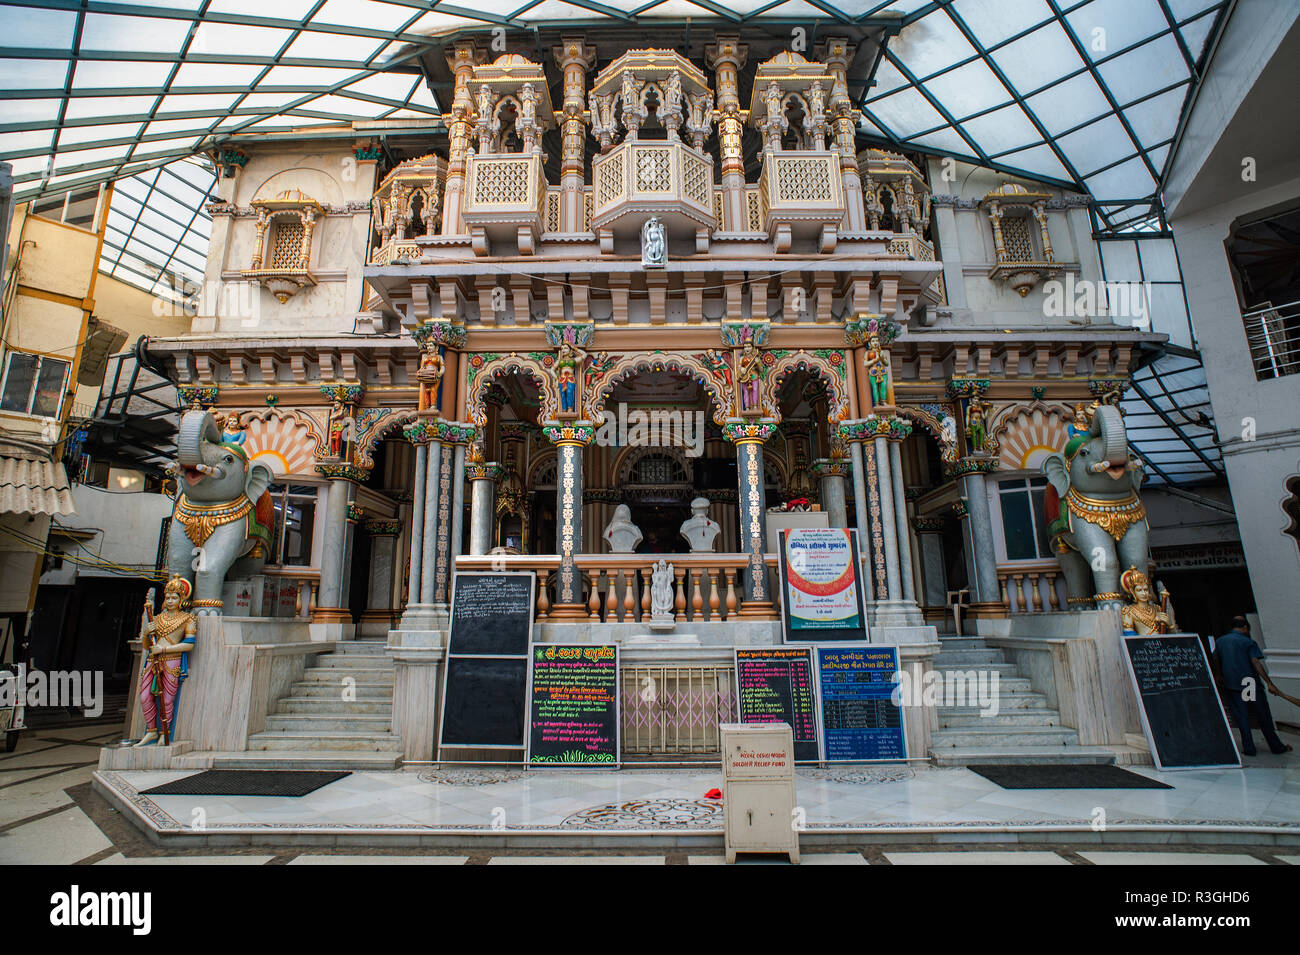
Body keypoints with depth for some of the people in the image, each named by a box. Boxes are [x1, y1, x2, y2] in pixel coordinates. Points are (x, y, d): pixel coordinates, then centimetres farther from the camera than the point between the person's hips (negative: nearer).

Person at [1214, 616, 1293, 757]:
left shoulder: (1219, 641, 7)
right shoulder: (1248, 642, -6)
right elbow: (1256, 663, -17)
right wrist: (1269, 683, -18)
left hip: (1232, 685, 2)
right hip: (1251, 684, -2)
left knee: (1241, 717, 6)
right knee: (1263, 716, 10)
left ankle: (1249, 748, 6)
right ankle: (1276, 747, 23)